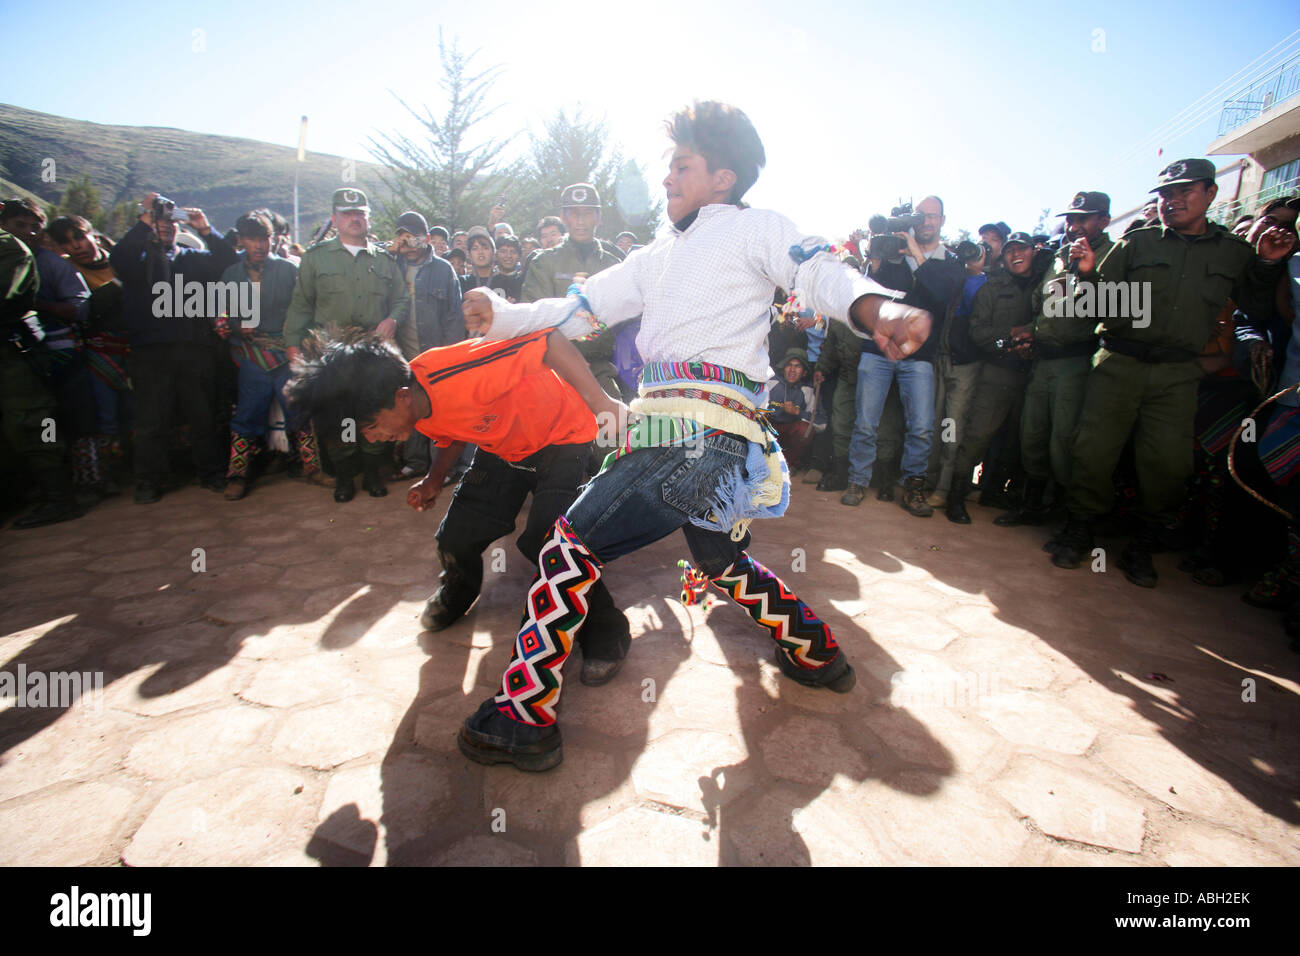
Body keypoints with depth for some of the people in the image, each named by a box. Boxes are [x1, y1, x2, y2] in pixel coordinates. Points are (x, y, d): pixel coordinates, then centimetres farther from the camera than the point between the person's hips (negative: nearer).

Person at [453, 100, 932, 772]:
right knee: (721, 560, 25)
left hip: (698, 435, -9)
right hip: (680, 437, 9)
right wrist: (504, 318, 12)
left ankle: (524, 717, 2)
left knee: (570, 546, -8)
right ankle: (816, 653, 43)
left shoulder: (751, 227, 4)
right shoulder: (661, 254, 27)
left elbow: (820, 273, -14)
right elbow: (585, 307, 24)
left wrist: (876, 310, -36)